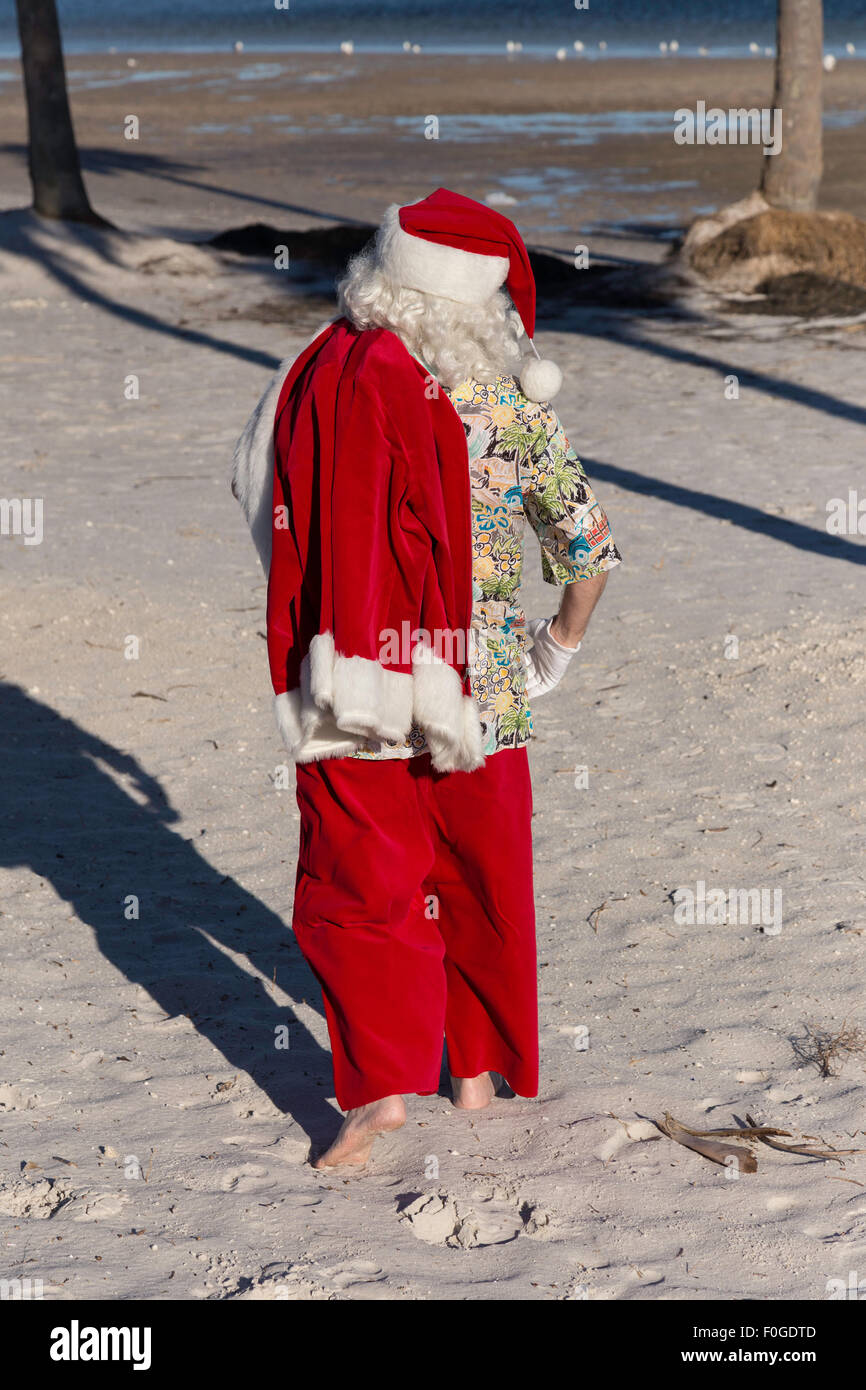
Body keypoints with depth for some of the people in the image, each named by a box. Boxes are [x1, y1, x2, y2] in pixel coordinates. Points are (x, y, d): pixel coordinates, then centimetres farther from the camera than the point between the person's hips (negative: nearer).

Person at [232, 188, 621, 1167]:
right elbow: (590, 548, -7)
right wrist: (559, 645, 10)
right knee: (480, 881, 16)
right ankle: (480, 1070, 28)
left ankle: (381, 1082, 0)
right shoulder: (507, 404, -10)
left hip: (349, 675, 0)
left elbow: (257, 498, 6)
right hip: (475, 682, 0)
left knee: (357, 887, 8)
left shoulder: (316, 380, -5)